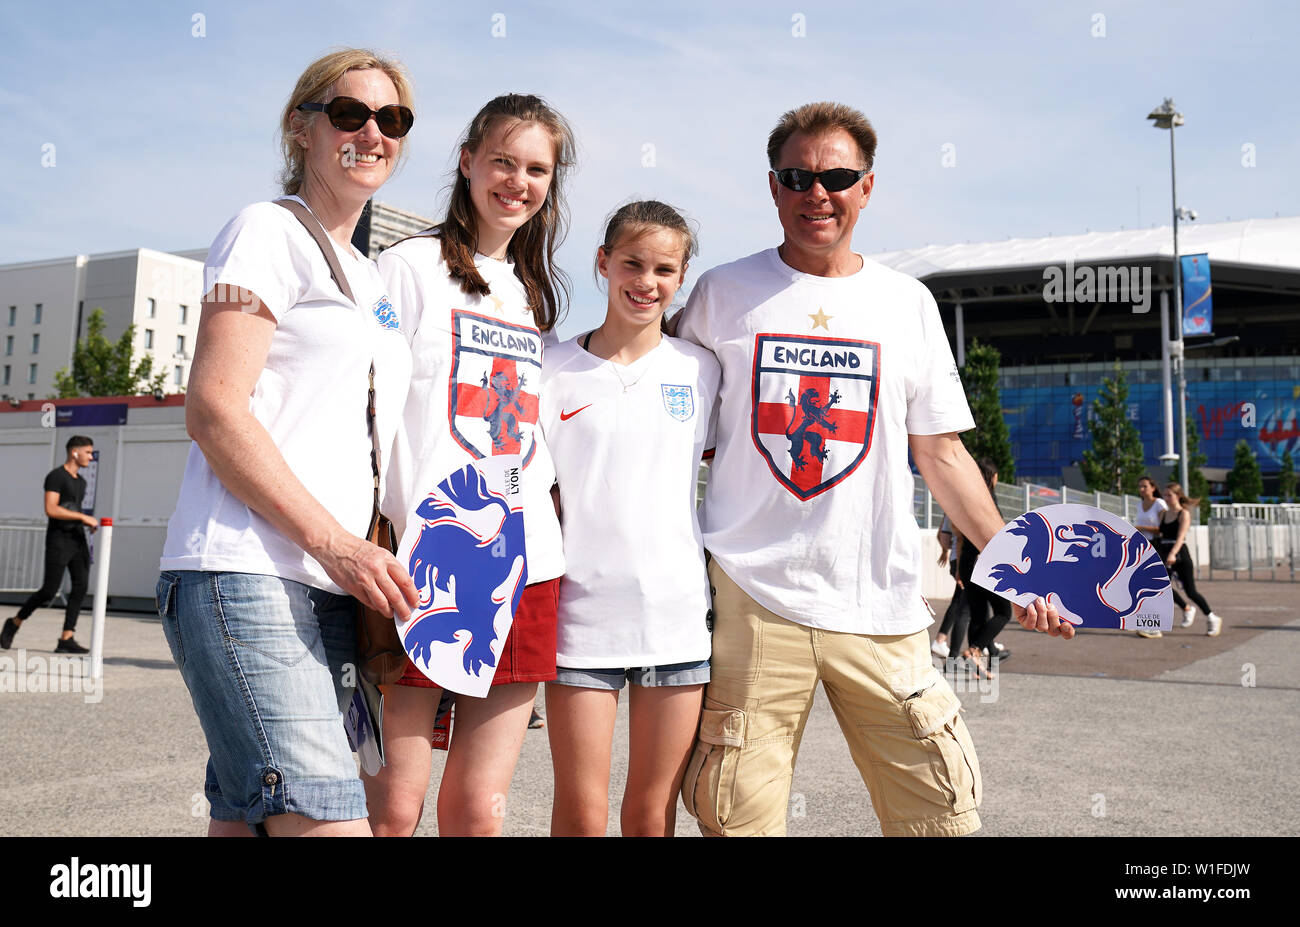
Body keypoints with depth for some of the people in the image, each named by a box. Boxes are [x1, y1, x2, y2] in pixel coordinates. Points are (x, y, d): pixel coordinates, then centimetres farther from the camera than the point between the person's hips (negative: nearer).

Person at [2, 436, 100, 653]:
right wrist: (83, 517, -20)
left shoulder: (81, 482, 18)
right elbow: (51, 510, -19)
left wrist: (88, 522, 12)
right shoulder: (55, 476, -8)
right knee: (50, 590, -7)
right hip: (58, 540, -7)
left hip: (78, 539, 7)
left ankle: (66, 639, -7)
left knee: (81, 585, -7)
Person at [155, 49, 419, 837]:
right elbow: (214, 411, -10)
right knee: (327, 820, -16)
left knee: (247, 819, 8)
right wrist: (336, 543, -15)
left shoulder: (374, 279, 23)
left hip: (332, 590, 7)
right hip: (245, 576, -7)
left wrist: (368, 554, 11)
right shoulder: (268, 233, 1)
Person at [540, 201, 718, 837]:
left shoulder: (700, 370, 6)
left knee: (652, 817, 9)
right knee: (580, 817, 3)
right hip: (581, 615, -1)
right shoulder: (554, 371, 3)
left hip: (678, 613, 1)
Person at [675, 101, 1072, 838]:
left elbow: (942, 452, 14)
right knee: (739, 815, -1)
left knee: (943, 812, 2)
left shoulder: (908, 303, 11)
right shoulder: (723, 294, 7)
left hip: (881, 608, 2)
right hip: (751, 598, -1)